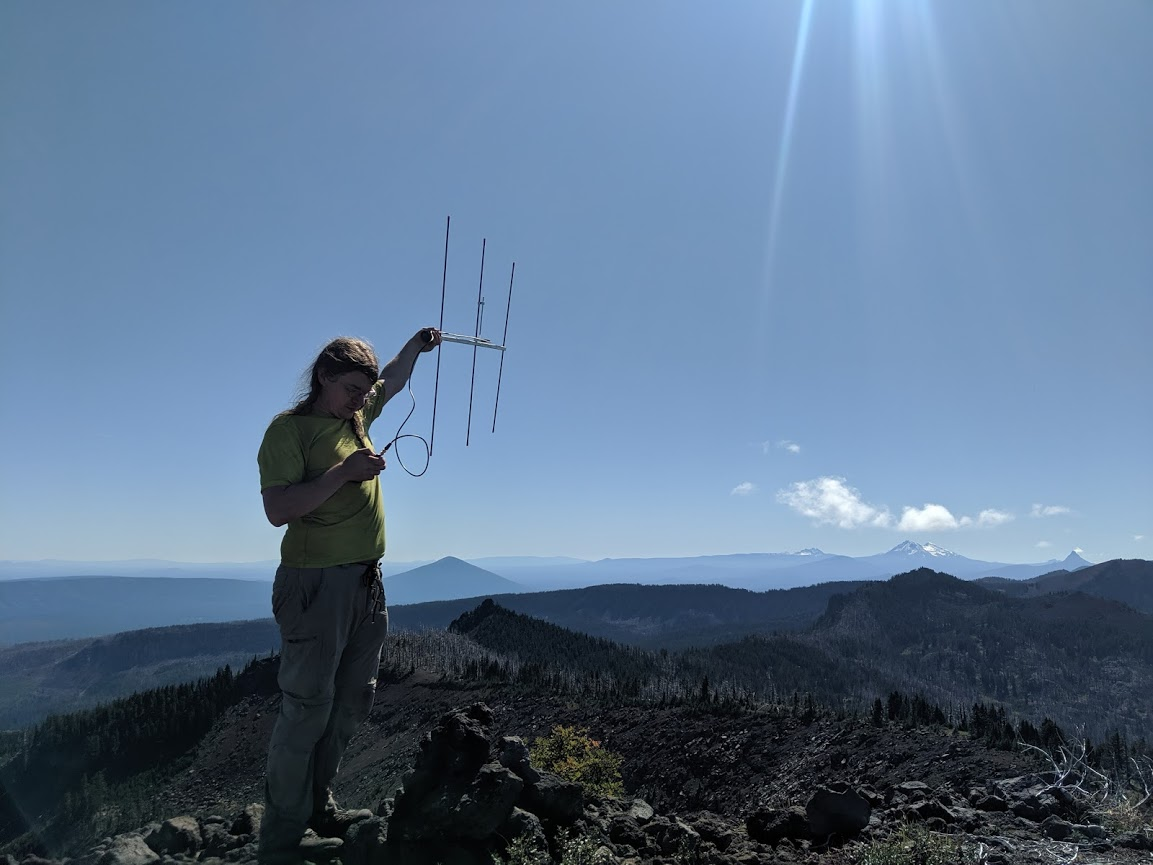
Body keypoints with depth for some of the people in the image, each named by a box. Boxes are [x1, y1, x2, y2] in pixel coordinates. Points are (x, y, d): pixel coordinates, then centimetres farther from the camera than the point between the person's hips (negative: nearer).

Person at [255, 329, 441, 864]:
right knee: (307, 709, -2)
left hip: (365, 581, 8)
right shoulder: (288, 428, -9)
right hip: (316, 583, -8)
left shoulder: (357, 414, 11)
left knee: (351, 703, 15)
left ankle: (319, 809, 29)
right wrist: (344, 471, -22)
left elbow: (392, 382, 31)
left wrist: (417, 344, 22)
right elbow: (278, 509, -19)